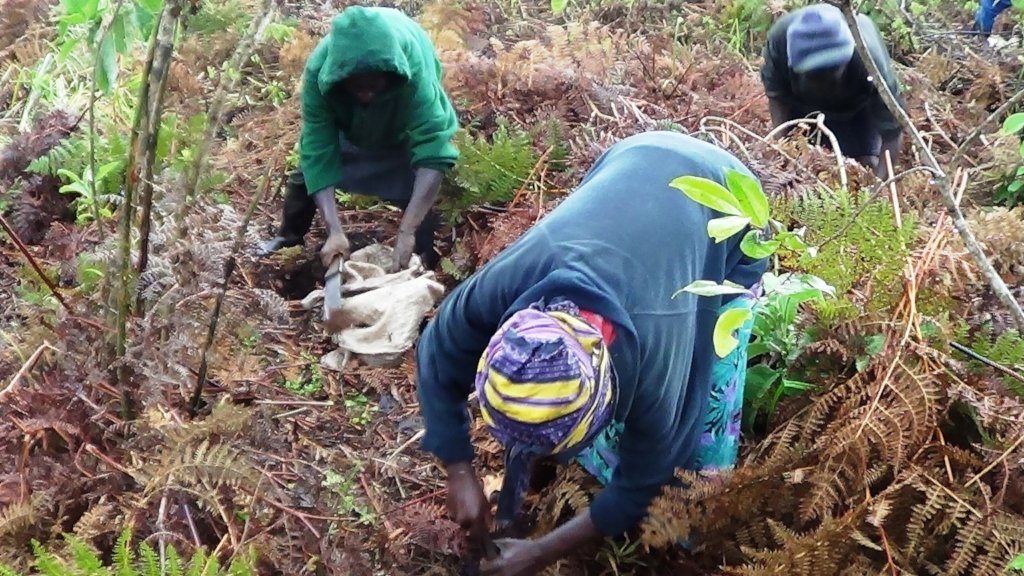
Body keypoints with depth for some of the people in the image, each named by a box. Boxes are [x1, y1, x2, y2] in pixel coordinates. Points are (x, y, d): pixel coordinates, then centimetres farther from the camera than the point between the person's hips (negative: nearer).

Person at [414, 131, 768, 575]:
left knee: (701, 392, -3)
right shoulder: (504, 282, -37)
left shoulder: (656, 362, -41)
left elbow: (640, 488, -22)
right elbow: (436, 362, -15)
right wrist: (460, 475, -16)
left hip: (728, 204, -3)